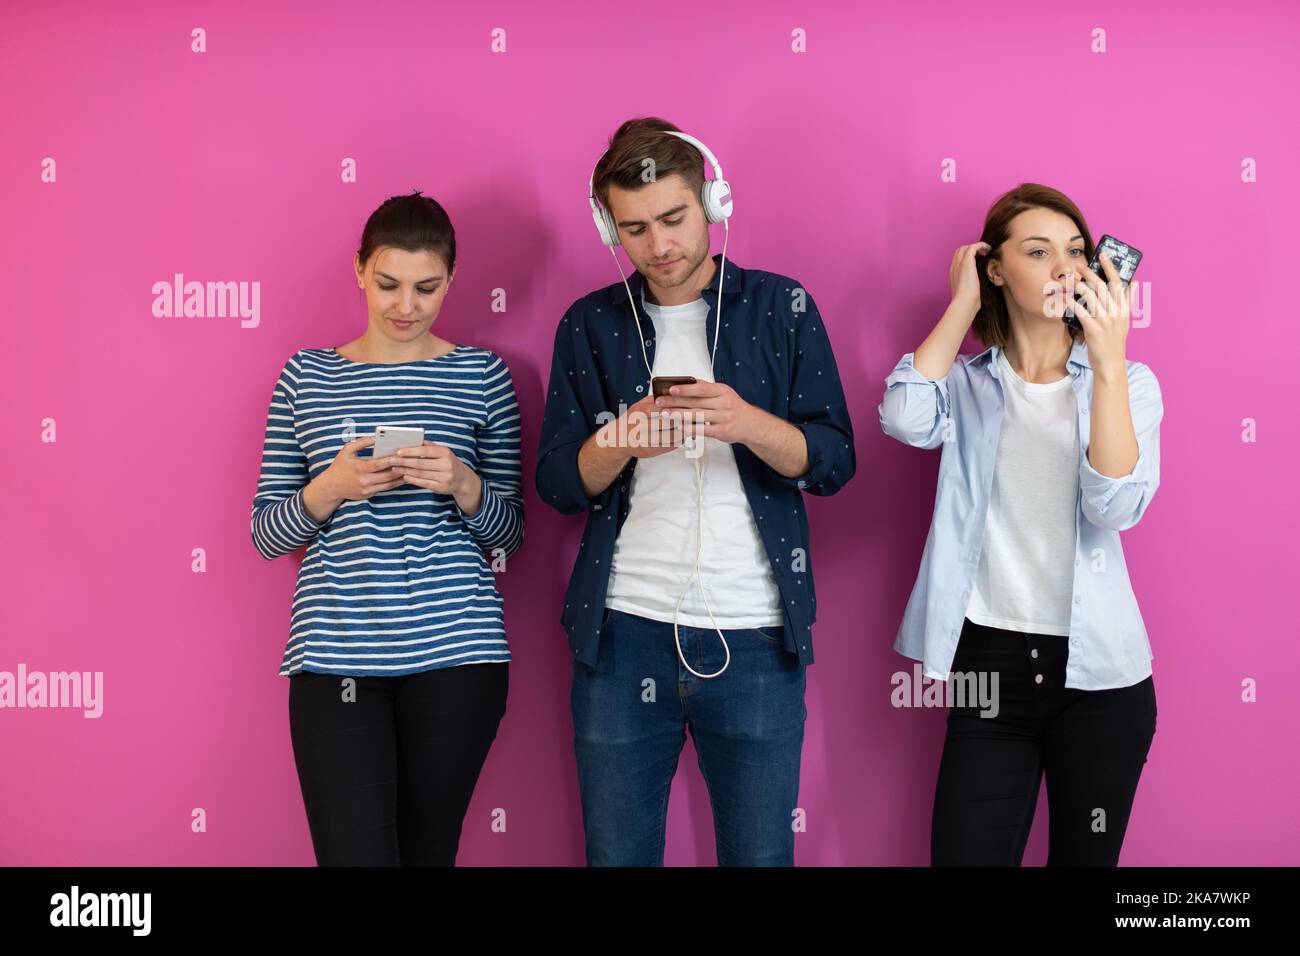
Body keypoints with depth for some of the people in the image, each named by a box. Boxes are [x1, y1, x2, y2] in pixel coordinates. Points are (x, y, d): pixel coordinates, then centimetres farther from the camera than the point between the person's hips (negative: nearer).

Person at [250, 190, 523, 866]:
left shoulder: (482, 376, 6)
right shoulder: (306, 377, 8)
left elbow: (510, 533, 8)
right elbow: (266, 534, 7)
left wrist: (464, 485, -12)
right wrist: (332, 487, -12)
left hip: (456, 654, 0)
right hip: (334, 655, 0)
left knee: (429, 851, 9)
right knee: (354, 853, -6)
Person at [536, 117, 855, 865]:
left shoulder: (782, 307, 4)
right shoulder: (591, 326, 7)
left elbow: (834, 461, -1)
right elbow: (559, 486, 5)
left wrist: (749, 424, -20)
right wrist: (618, 443, -16)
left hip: (753, 637, -1)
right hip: (621, 634, 1)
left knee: (761, 853, 6)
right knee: (616, 852, 9)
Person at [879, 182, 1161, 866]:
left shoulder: (1129, 382, 2)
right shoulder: (969, 382, 3)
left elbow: (1117, 507, -15)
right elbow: (906, 418, -21)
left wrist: (1108, 362, -23)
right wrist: (963, 303, -9)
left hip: (1099, 672, 0)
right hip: (989, 661, 0)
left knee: (1086, 856, 13)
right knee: (966, 854, 1)